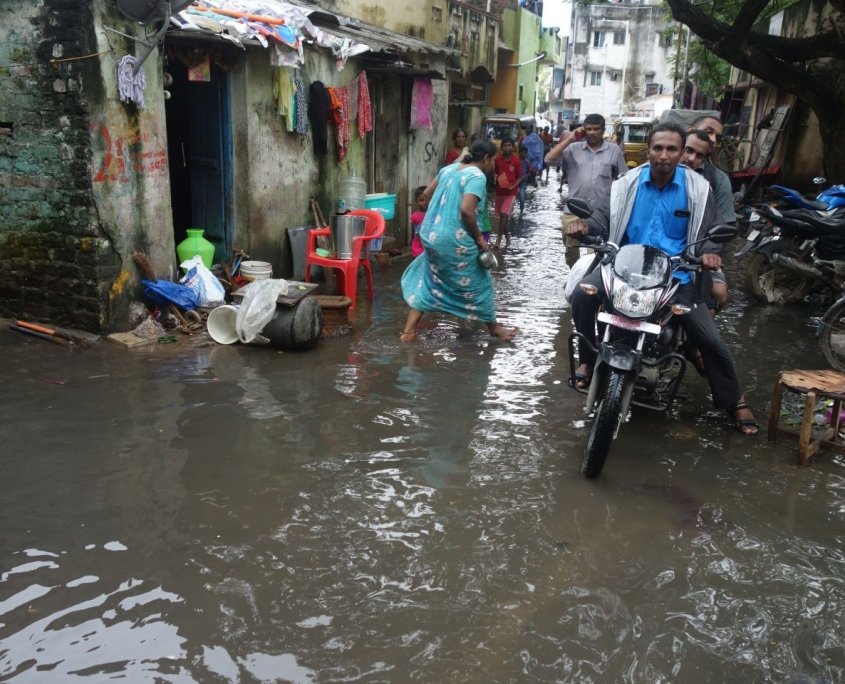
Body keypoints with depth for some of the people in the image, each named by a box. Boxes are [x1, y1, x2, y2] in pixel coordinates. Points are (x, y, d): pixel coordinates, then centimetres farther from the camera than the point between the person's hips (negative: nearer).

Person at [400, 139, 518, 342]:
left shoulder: (448, 168, 12)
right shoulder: (477, 176, -13)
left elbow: (427, 193, 20)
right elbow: (466, 210, -25)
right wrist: (479, 238, -14)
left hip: (431, 235, 8)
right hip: (454, 241, -8)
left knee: (429, 281, 17)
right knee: (477, 283, 9)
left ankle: (408, 331, 14)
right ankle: (494, 328, 26)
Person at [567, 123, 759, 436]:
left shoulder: (697, 188, 0)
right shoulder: (627, 184, 1)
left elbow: (709, 232, 5)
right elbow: (604, 215, -1)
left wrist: (709, 252, -19)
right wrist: (586, 225, -26)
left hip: (676, 273, 0)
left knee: (710, 339, -3)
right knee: (582, 295, -25)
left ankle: (734, 400, 20)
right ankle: (589, 358, -2)